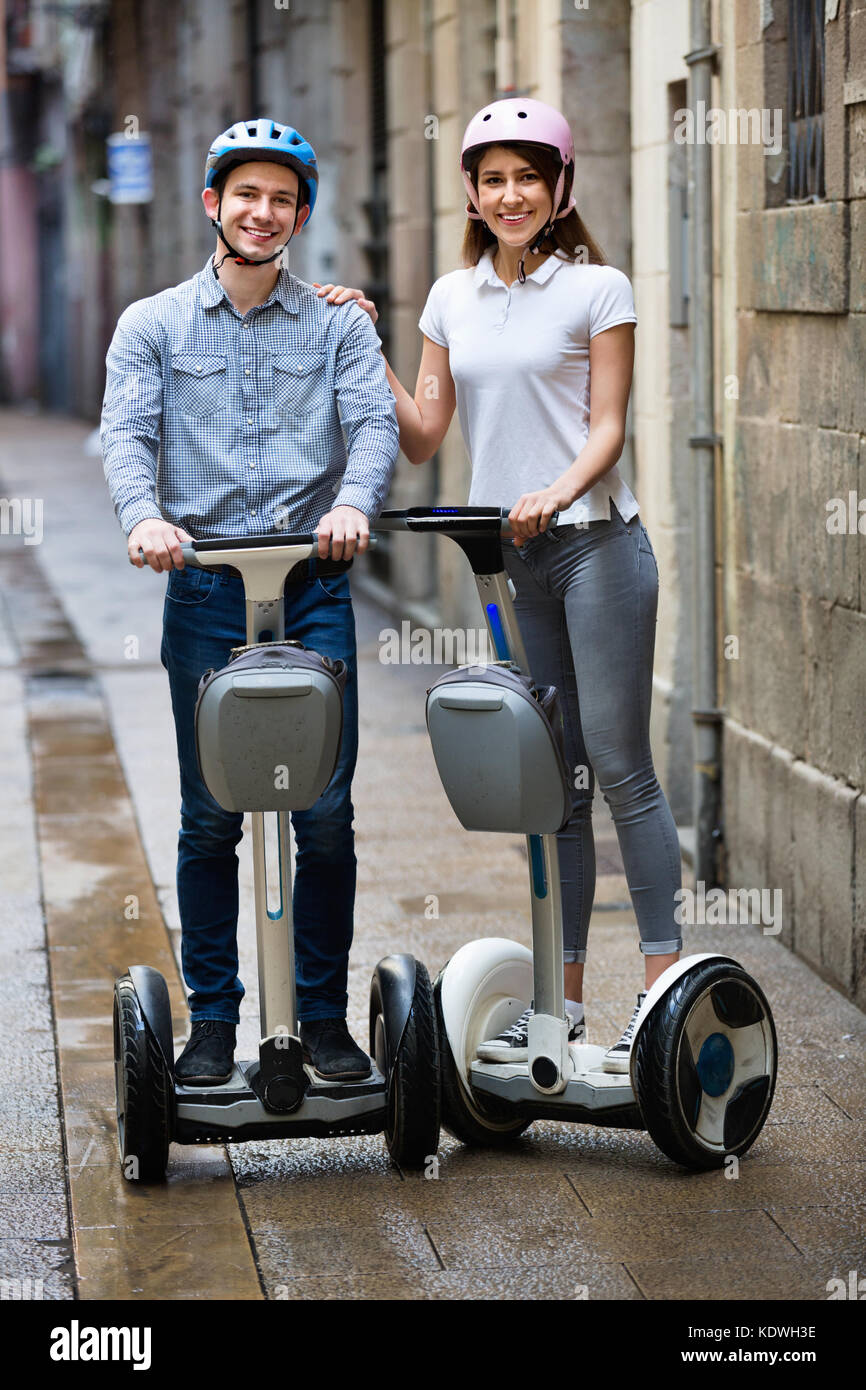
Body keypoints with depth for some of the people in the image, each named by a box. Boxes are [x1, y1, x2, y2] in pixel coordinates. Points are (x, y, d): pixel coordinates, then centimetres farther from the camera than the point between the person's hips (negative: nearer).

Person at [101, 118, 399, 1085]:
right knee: (209, 817, 3)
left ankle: (325, 1017, 12)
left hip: (315, 589, 0)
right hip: (205, 594, 0)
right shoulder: (152, 325, 10)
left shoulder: (338, 325, 10)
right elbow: (127, 432, -3)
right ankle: (212, 1021, 13)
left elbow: (375, 423, -4)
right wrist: (145, 515, -25)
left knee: (325, 813, 0)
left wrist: (354, 504, -26)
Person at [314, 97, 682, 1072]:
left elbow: (607, 427, -6)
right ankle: (561, 998, 14)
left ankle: (665, 982, -2)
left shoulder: (597, 289, -1)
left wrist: (557, 491, -24)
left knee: (618, 763, -7)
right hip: (506, 561, 5)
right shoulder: (453, 297, 12)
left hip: (594, 545, -5)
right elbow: (422, 435, 11)